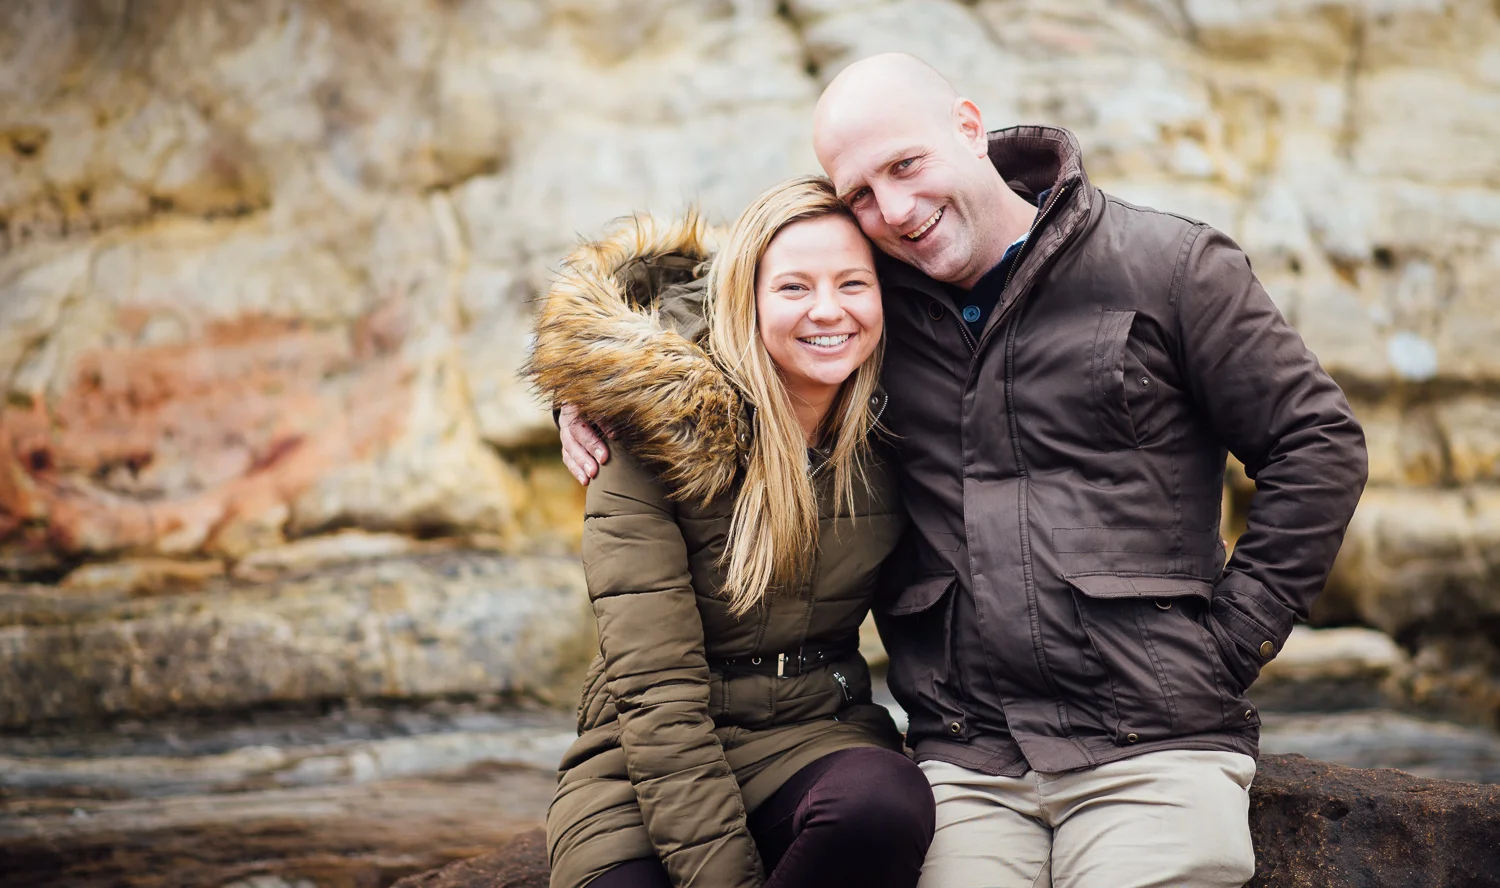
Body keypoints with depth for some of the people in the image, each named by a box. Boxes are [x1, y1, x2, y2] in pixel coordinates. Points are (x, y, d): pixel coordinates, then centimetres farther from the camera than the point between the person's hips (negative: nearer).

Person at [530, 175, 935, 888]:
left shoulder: (896, 434, -1)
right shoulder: (657, 442, -11)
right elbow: (657, 689, -16)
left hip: (815, 735, 3)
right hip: (644, 765, -2)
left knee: (884, 803, -32)